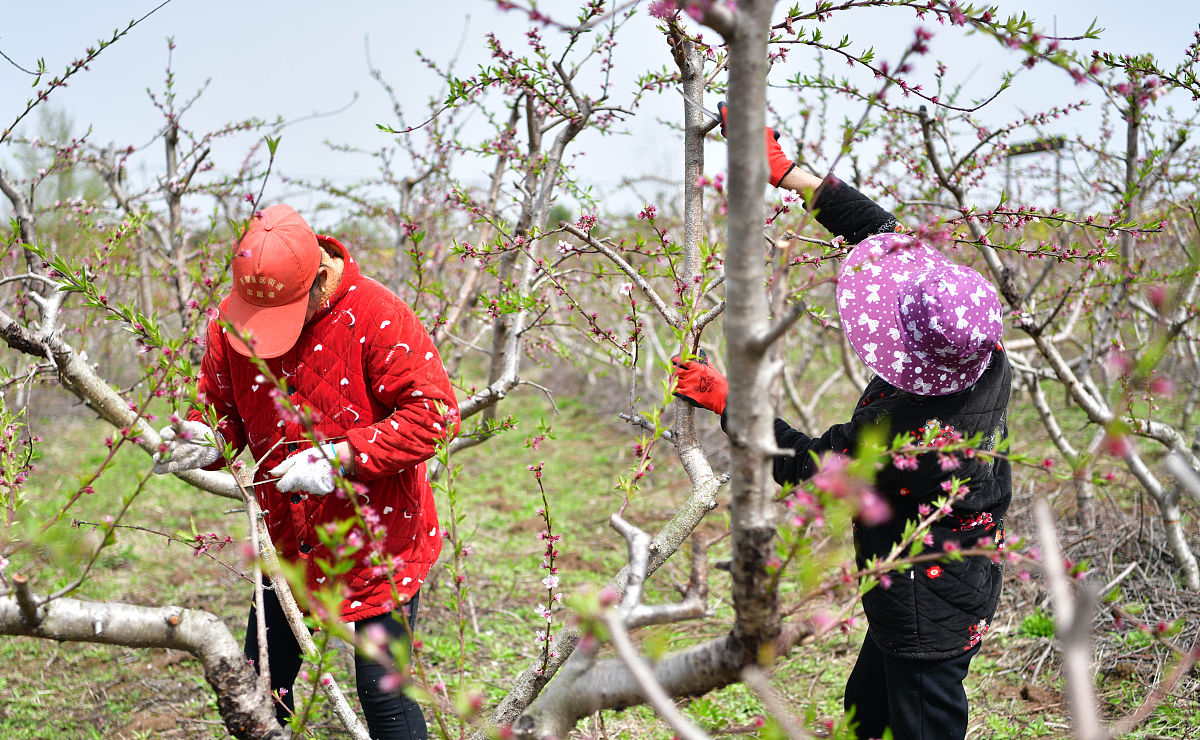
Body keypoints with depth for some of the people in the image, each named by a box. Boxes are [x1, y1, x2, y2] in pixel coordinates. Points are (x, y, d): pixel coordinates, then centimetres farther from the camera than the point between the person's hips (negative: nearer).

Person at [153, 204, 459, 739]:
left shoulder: (375, 315, -21)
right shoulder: (230, 322, -4)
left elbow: (434, 412, -23)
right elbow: (223, 407, 9)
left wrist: (340, 456, -29)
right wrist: (207, 439, -16)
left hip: (378, 542, -5)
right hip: (288, 545, 5)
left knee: (382, 694, -1)